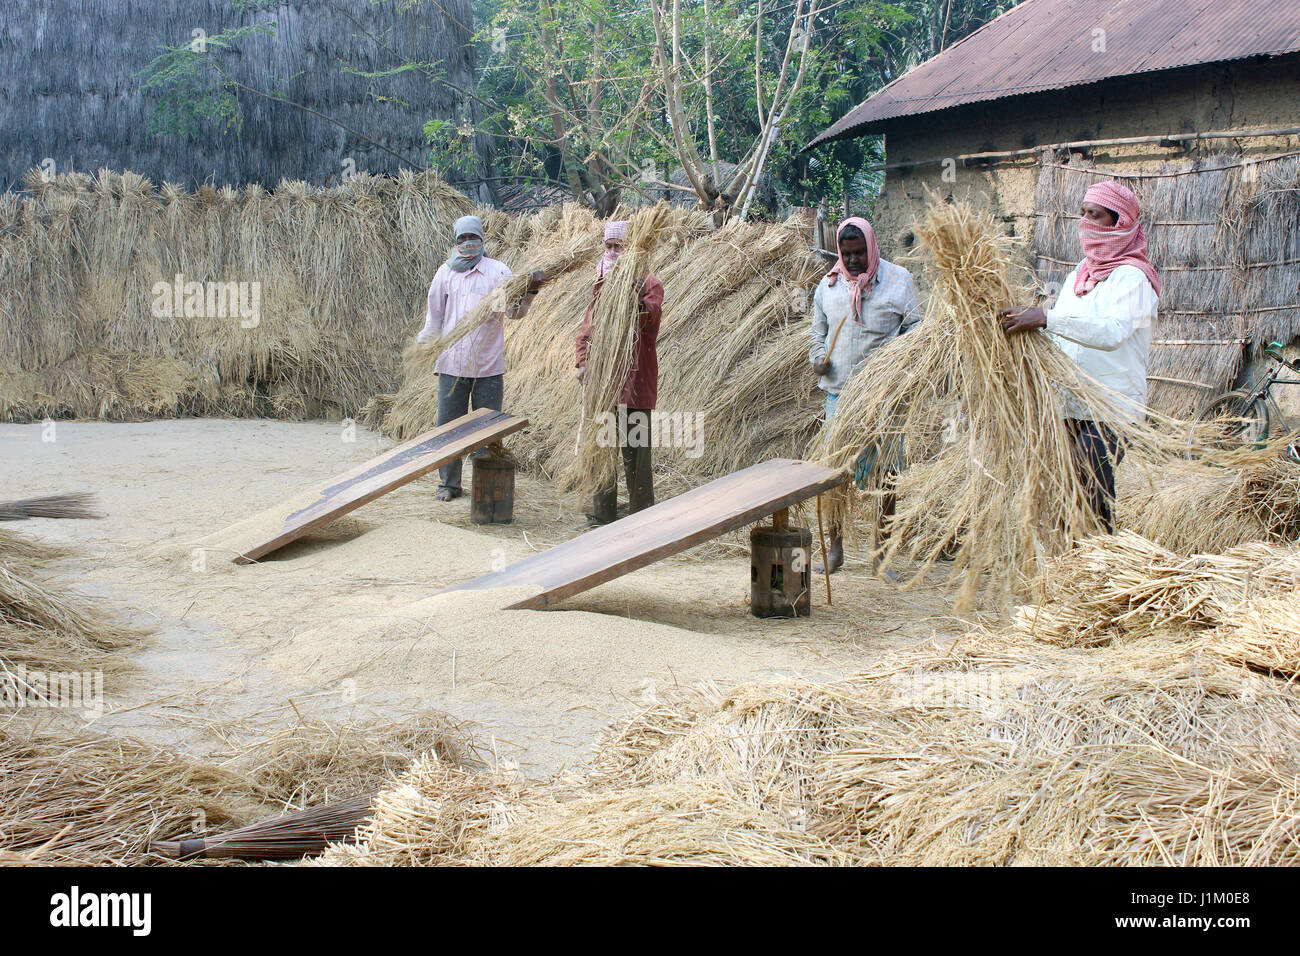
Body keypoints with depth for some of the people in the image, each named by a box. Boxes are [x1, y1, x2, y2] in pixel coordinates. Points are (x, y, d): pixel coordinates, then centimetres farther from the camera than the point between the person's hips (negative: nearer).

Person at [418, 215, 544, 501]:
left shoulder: (498, 271, 4)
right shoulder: (446, 272, 8)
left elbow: (514, 311, -1)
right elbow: (434, 315, 16)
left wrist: (530, 291, -17)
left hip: (488, 365, -1)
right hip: (452, 363, 1)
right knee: (448, 425, 5)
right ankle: (449, 484, 16)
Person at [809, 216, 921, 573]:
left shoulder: (898, 280, 2)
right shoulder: (829, 285, 10)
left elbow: (915, 330, 5)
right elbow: (819, 333, 19)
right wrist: (819, 357, -2)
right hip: (839, 392, 2)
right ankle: (834, 549, 13)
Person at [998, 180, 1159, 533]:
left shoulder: (1132, 277, -7)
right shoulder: (1078, 275, 19)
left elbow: (1112, 332, -25)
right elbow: (1058, 338, 23)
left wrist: (1046, 319, -33)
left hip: (1110, 411, -7)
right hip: (1069, 407, 7)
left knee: (1092, 501, -13)